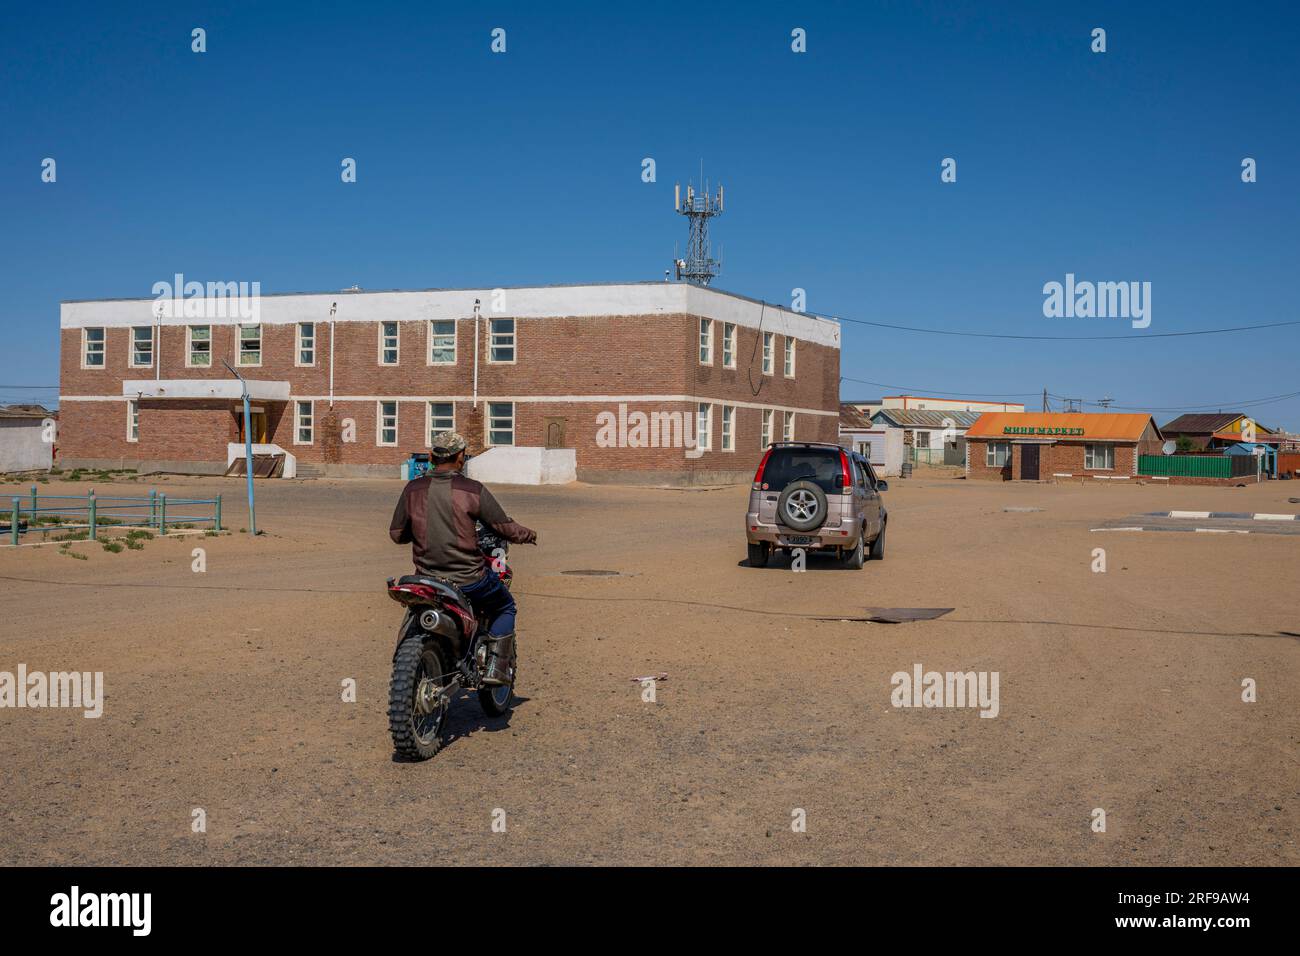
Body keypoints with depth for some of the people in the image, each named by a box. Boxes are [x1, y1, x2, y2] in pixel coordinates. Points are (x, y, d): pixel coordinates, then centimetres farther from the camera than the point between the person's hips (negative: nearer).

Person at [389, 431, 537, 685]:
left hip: (428, 577, 3)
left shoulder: (413, 489, -2)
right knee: (504, 607, 24)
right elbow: (505, 527, -5)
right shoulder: (473, 490, -11)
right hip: (469, 578, -3)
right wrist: (528, 535, 17)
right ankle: (495, 668, 12)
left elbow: (396, 534, 7)